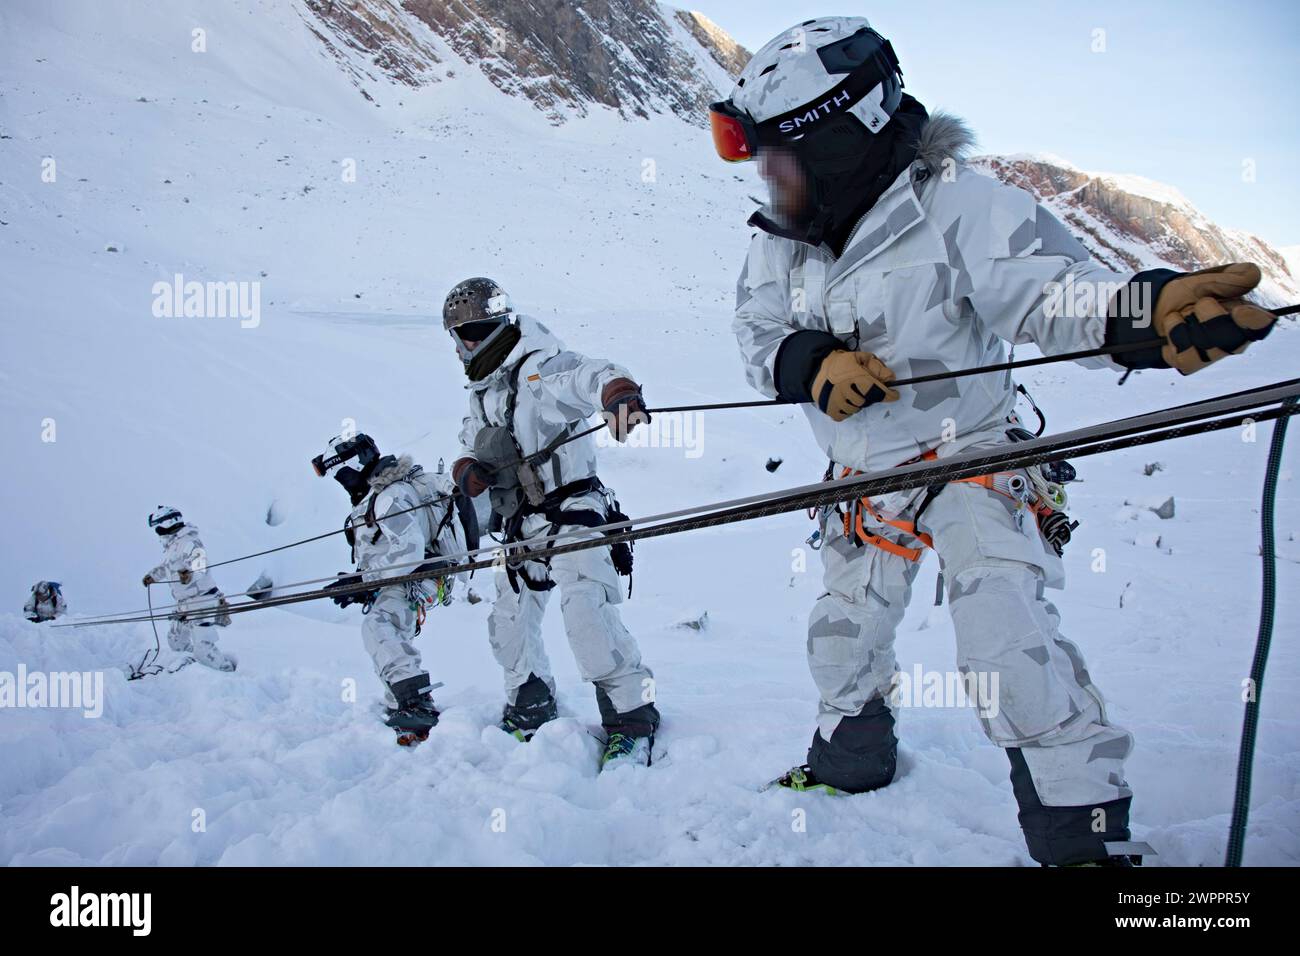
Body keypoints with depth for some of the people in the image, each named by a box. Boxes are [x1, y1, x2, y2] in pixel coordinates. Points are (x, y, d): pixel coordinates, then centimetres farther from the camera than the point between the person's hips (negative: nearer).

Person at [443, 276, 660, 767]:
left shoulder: (538, 369, -13)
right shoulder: (480, 395, 15)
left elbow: (590, 374, -32)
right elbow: (469, 449, 21)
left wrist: (618, 391, -56)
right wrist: (467, 468, -5)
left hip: (570, 511, -9)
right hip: (521, 528, 9)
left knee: (585, 609, -26)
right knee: (509, 622, 15)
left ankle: (633, 717, -18)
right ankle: (531, 710, 34)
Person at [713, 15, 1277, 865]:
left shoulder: (953, 205, -23)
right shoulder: (782, 239, -4)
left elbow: (1049, 287, -33)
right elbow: (759, 334, -4)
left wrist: (1145, 308, -54)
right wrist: (811, 364, -28)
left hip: (971, 461, -6)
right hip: (864, 477, 6)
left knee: (1009, 639, -19)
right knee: (844, 634, 18)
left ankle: (1083, 829, -2)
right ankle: (850, 762, 45)